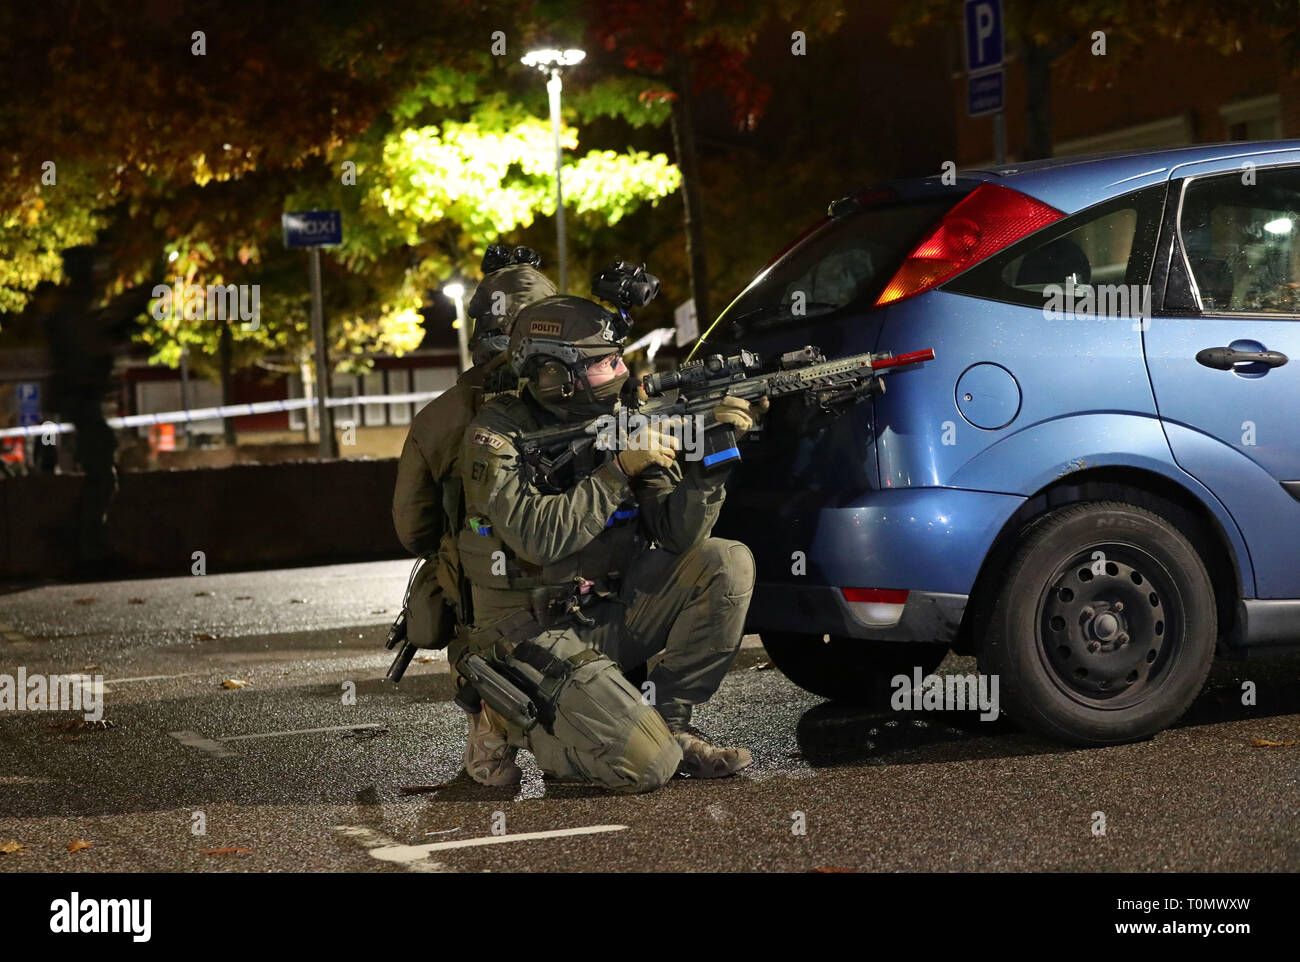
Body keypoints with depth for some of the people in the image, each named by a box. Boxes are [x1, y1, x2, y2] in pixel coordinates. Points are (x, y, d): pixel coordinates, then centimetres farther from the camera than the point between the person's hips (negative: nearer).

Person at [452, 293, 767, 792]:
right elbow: (538, 537, -28)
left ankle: (665, 719, -1)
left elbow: (677, 535, -4)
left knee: (727, 564, -13)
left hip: (610, 615, 6)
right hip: (534, 634, -6)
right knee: (646, 767, -22)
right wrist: (619, 469, -25)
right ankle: (510, 722, 4)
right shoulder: (497, 436, -14)